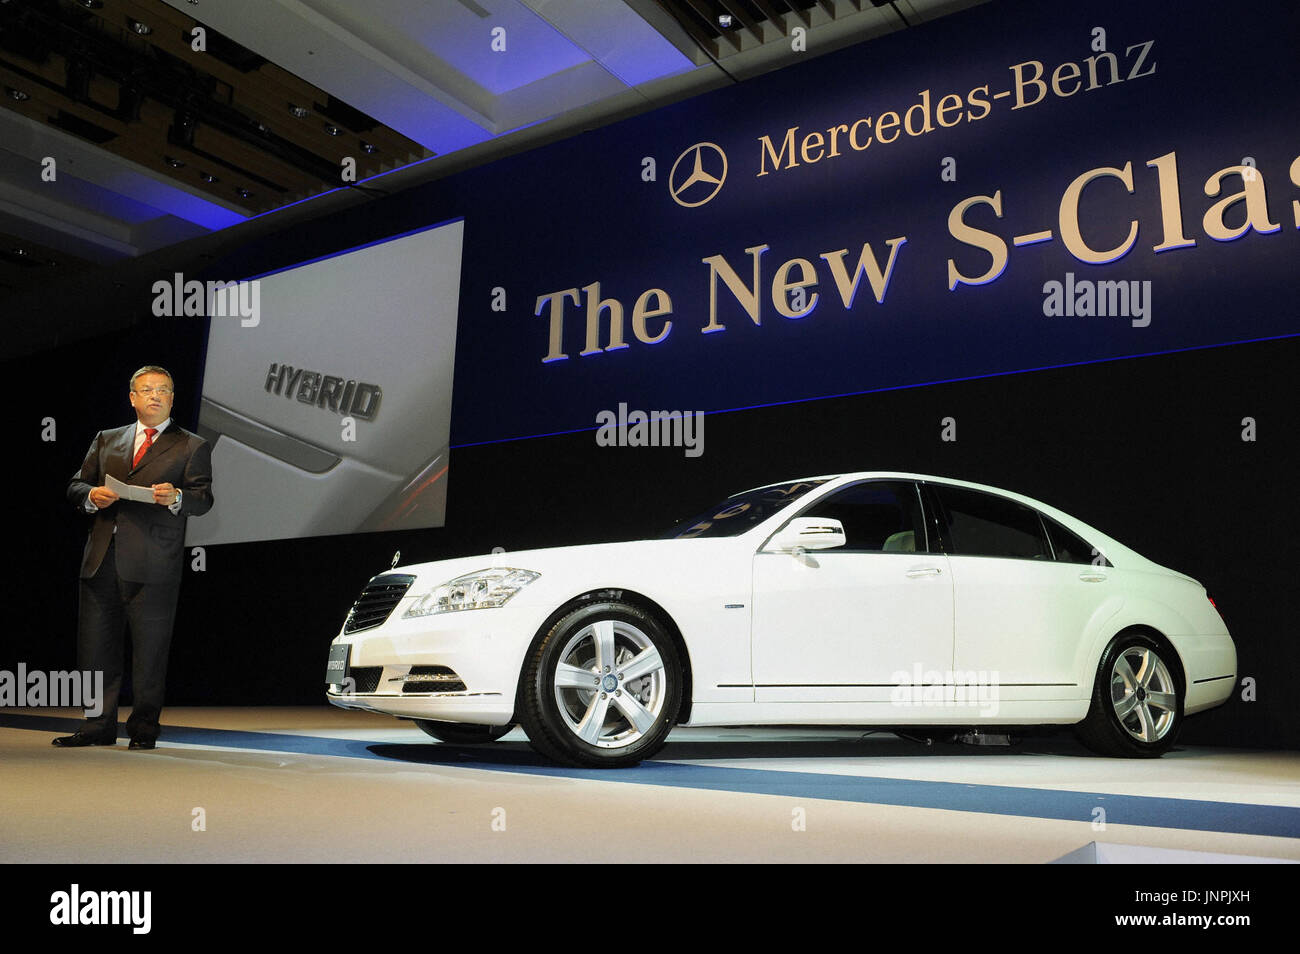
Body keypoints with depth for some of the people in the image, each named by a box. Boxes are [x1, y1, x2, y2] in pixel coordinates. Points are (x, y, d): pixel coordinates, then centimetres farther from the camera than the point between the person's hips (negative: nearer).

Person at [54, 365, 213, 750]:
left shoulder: (192, 446, 9)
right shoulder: (106, 440, 21)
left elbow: (203, 498, -2)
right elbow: (75, 486, 18)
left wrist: (176, 497, -23)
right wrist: (91, 495, -5)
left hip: (153, 564, -4)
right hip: (101, 560, 4)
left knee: (150, 651, 0)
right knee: (95, 646, 5)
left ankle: (143, 729, 11)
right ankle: (99, 727, 17)